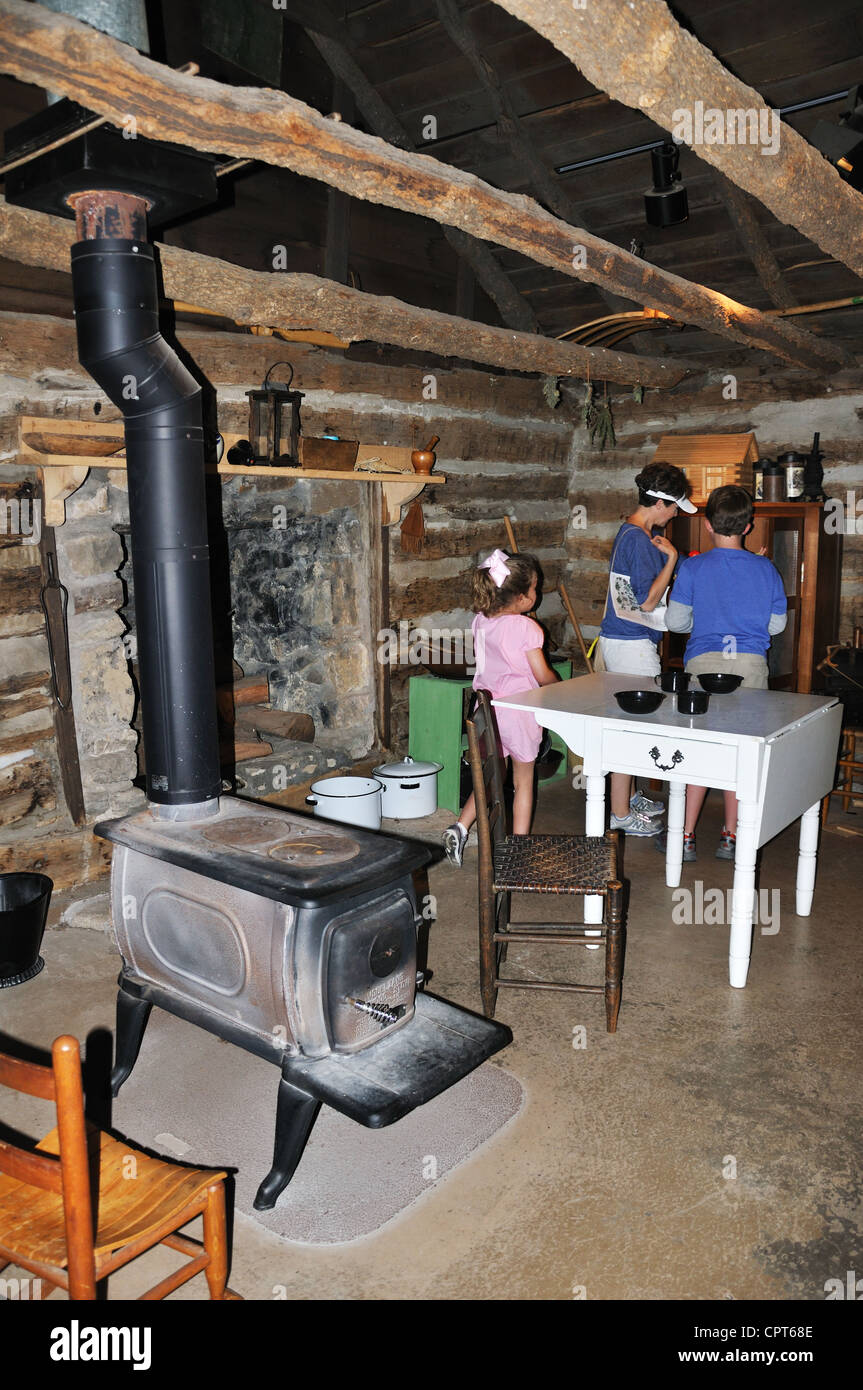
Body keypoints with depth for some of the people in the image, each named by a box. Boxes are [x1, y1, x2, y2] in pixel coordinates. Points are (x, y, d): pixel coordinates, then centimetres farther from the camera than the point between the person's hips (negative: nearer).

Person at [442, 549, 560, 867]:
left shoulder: (480, 621, 2)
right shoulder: (526, 628, -16)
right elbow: (542, 675, -13)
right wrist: (556, 681, 8)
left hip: (487, 707, 5)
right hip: (519, 710, -5)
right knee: (523, 782, 11)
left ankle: (460, 828, 4)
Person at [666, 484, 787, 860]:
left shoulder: (693, 568, -4)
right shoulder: (765, 569, 3)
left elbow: (675, 621, -2)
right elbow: (777, 624, 9)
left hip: (705, 661, -1)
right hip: (751, 664, 2)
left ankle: (686, 838, 7)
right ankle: (730, 837, 16)